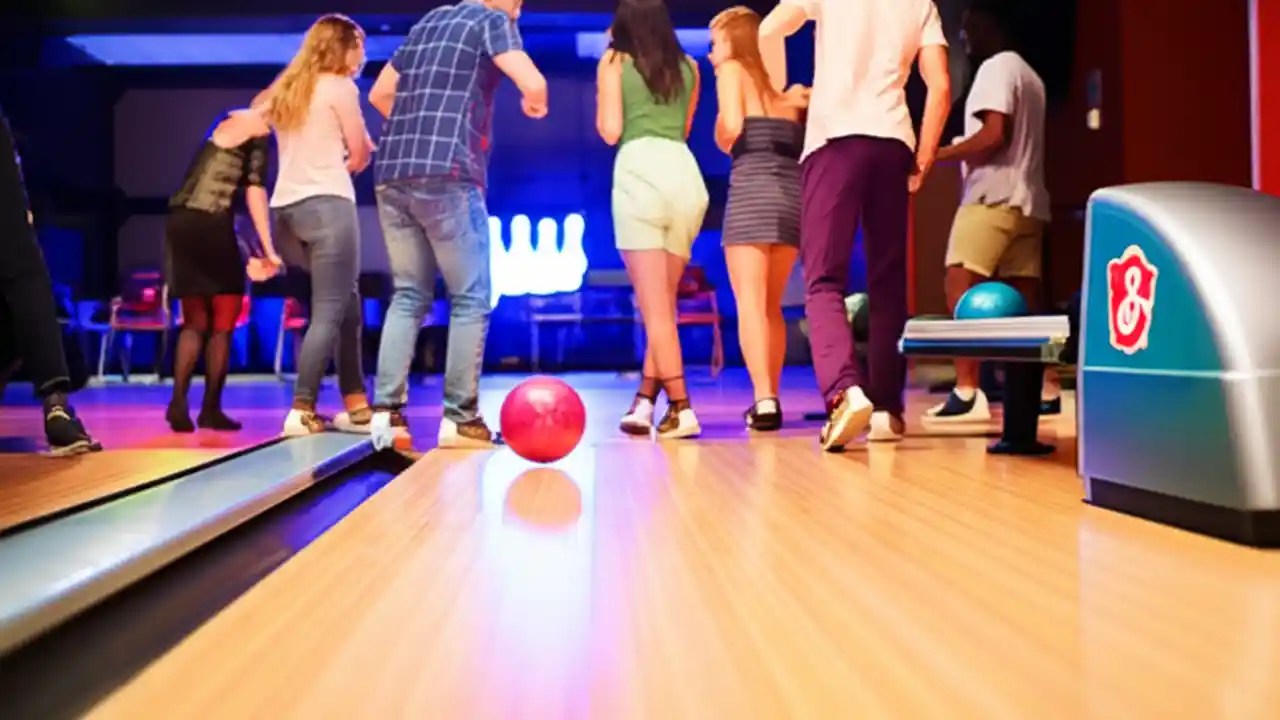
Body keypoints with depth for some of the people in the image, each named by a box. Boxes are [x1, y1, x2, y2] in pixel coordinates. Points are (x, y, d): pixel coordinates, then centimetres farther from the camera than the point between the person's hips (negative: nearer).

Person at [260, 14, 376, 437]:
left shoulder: (285, 92, 23)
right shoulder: (339, 87, 1)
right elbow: (361, 155, 4)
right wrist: (351, 156, 23)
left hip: (286, 207, 8)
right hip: (327, 205, -8)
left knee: (347, 303, 13)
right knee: (329, 311, -7)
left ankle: (356, 405, 12)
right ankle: (302, 411, -12)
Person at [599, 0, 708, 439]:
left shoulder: (614, 62, 12)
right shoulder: (689, 67, 23)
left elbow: (610, 132, 5)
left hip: (639, 173, -4)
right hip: (686, 175, 4)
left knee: (653, 307, -5)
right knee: (663, 303, 12)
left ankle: (681, 409, -10)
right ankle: (644, 402, 12)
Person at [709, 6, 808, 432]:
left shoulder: (732, 71, 7)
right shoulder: (783, 84, 22)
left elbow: (731, 128, -8)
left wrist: (723, 137, 12)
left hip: (752, 191, -6)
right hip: (792, 194, 6)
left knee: (749, 302, -7)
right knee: (771, 306, 14)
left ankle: (763, 400, -18)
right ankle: (769, 398, 16)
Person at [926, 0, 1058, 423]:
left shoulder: (996, 67, -4)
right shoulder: (1029, 74, 24)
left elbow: (994, 135, -16)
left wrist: (935, 155, -12)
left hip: (994, 197, -10)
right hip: (1027, 200, 10)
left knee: (961, 288, -14)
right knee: (1025, 301, 8)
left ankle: (967, 393, -22)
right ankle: (1047, 391, 7)